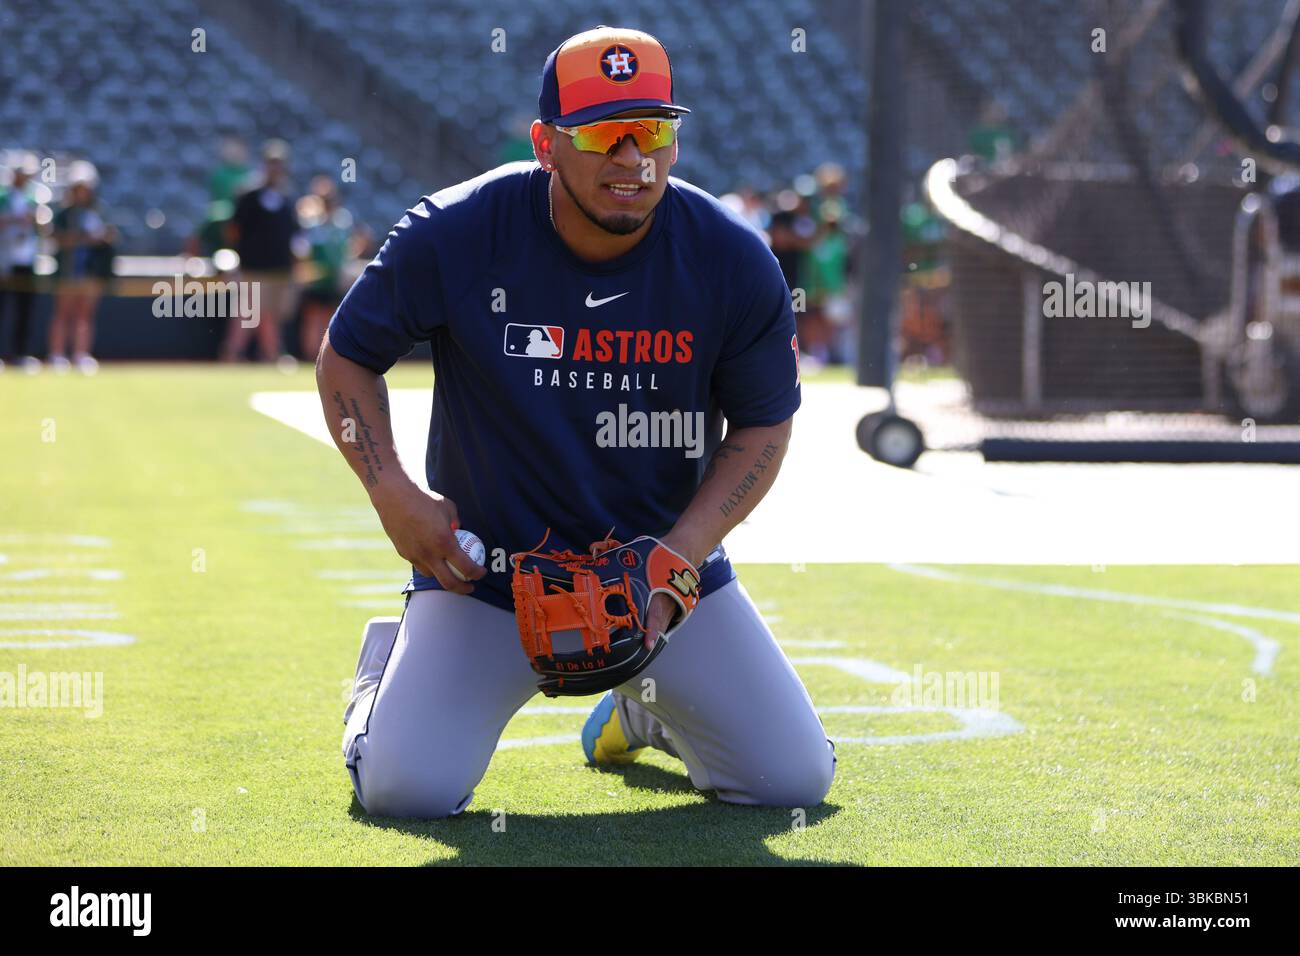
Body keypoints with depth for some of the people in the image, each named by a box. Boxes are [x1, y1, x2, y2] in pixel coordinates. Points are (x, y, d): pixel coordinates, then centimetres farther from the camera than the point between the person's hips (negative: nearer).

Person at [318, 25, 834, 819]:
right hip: (485, 564, -2)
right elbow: (347, 358, -2)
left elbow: (763, 427, -2)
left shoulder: (735, 262, -13)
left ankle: (648, 703, 31)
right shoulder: (454, 237, -17)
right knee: (404, 787, -17)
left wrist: (675, 560, -14)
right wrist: (392, 494, -16)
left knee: (796, 779, -3)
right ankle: (389, 669, 22)